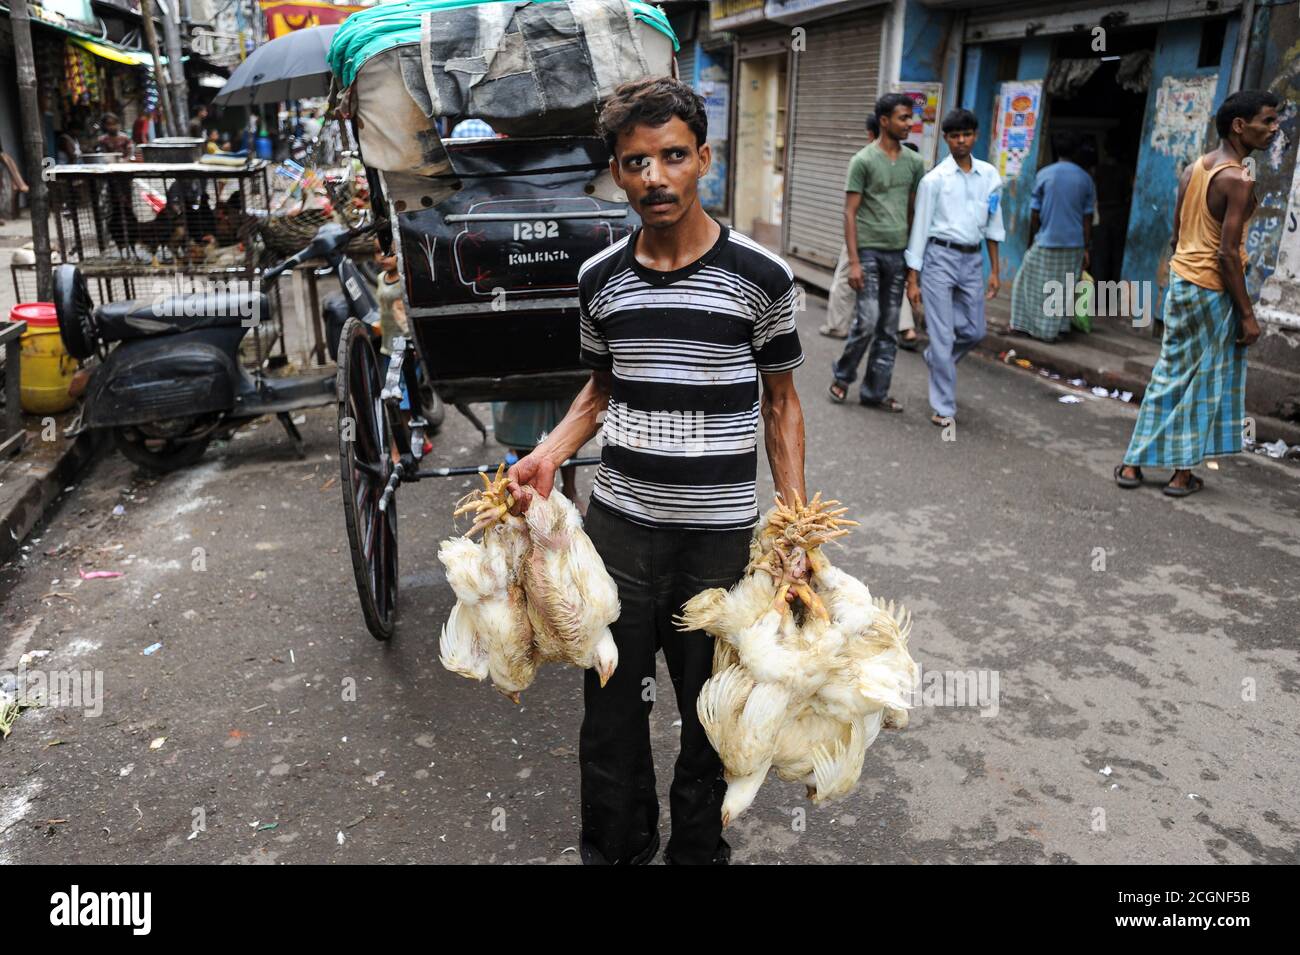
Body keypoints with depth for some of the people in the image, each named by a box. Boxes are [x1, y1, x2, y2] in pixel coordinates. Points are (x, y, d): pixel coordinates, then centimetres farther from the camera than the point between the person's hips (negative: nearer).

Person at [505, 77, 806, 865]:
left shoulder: (762, 278, -8)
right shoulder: (600, 279, 2)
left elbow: (780, 401, 0)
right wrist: (548, 455, -2)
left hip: (721, 535, -2)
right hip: (618, 526, 3)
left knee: (710, 712, 15)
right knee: (611, 705, 14)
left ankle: (697, 847, 39)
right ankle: (615, 844, 39)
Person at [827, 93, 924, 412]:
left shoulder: (914, 162, 10)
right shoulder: (863, 160, -5)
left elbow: (913, 211, 15)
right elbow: (850, 213, -7)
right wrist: (854, 261, -13)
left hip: (898, 254, 5)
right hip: (869, 251, -5)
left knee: (889, 329, 5)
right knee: (868, 321, -10)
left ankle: (874, 392, 13)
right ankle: (842, 377, 13)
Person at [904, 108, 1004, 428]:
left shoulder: (990, 176, 8)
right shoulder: (934, 179, -5)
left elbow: (993, 225, 15)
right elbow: (920, 228, -4)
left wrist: (995, 270, 13)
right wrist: (912, 280, -6)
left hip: (972, 259, 5)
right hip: (940, 257, -5)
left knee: (974, 331, 10)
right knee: (943, 335, -3)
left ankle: (935, 358, 41)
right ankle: (943, 407, 7)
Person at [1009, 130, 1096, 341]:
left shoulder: (1044, 174, -4)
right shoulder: (1085, 179, 2)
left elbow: (1035, 215, -2)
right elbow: (1087, 219, 3)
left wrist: (1031, 242, 9)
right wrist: (1086, 249, 9)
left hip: (1046, 243, -2)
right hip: (1074, 244, 2)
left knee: (1035, 286, 10)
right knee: (1064, 289, 11)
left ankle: (1026, 324, 10)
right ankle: (1055, 329, 14)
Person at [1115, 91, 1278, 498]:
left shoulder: (1193, 168, 8)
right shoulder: (1238, 179, -17)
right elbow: (1227, 253, -20)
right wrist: (1247, 313, -15)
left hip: (1180, 279, 7)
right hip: (1213, 289, -7)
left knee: (1170, 375, 14)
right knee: (1205, 383, 5)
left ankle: (1133, 464, 15)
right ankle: (1183, 473, 13)